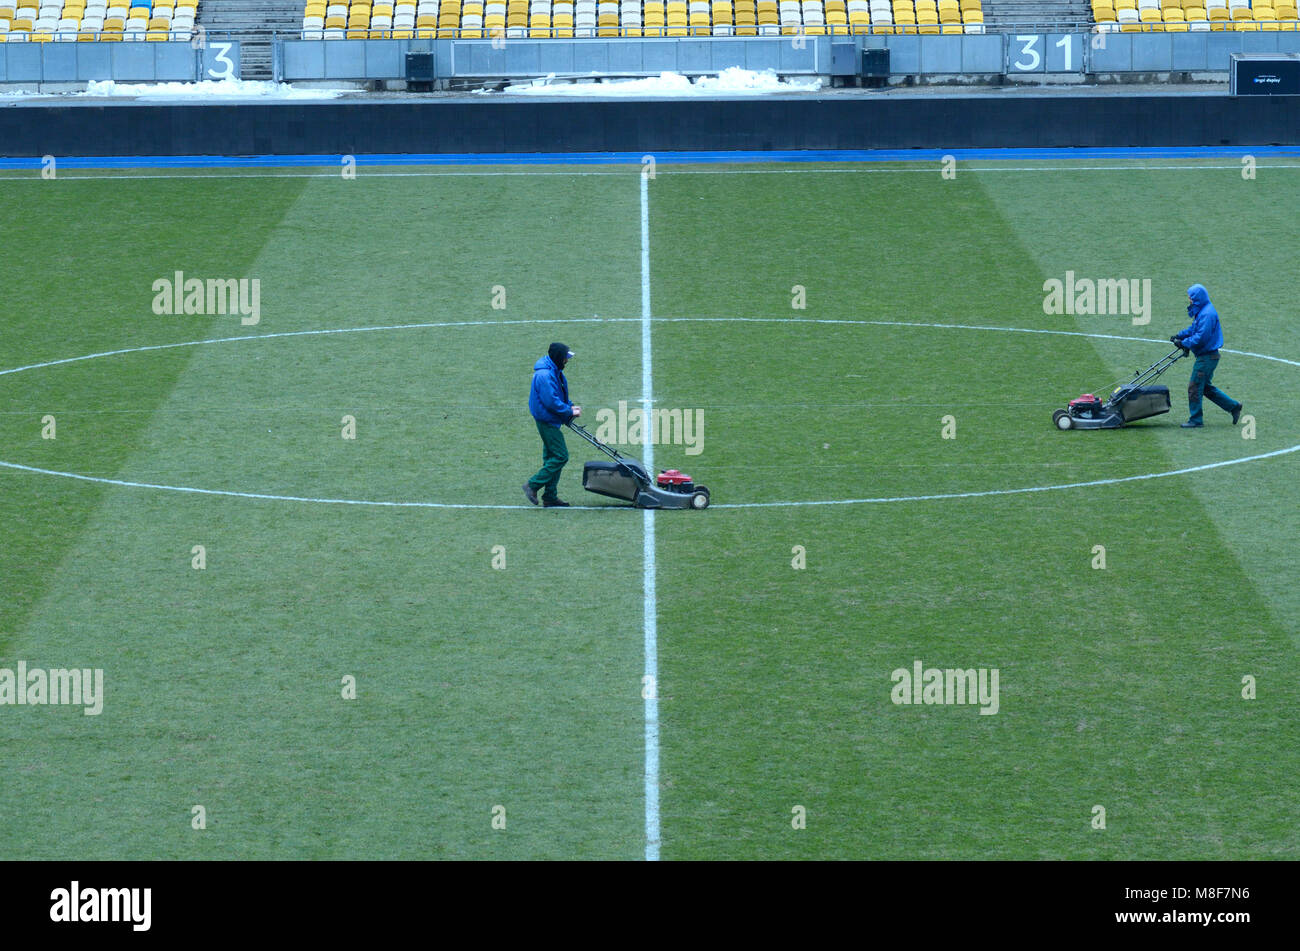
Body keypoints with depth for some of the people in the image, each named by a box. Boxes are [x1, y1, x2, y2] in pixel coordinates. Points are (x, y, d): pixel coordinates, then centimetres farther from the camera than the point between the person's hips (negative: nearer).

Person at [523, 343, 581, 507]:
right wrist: (569, 412, -15)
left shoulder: (555, 372, 11)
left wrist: (570, 407, 6)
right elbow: (551, 401, -25)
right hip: (547, 421, -11)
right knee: (560, 456, -10)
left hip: (551, 421, 11)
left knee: (552, 457, 13)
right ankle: (532, 486, -5)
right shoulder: (544, 375, -22)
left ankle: (550, 497, 17)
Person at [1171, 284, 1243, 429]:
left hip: (1207, 356, -10)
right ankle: (1233, 406, 22)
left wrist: (1184, 343, -17)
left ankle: (1195, 420, 5)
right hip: (1206, 356, 10)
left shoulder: (1207, 314, -21)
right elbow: (1193, 330, 22)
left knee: (1194, 387, -3)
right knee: (1205, 387, 18)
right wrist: (1180, 335, 9)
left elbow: (1201, 337, -26)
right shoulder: (1202, 311, 12)